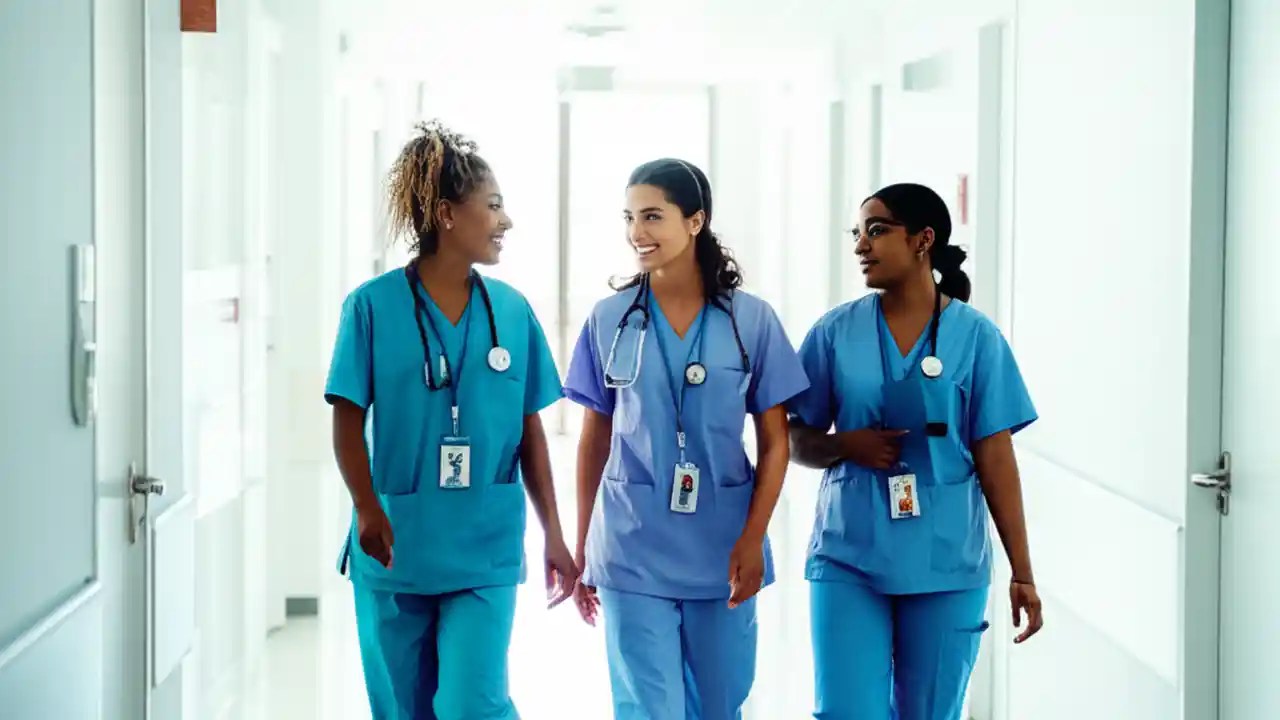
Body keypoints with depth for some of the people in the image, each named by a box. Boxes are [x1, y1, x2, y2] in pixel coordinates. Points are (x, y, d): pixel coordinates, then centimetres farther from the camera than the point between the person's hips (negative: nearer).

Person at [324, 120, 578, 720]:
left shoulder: (513, 310, 3)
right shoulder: (373, 306, -5)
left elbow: (529, 432, 7)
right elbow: (349, 420, -5)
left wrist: (554, 534, 6)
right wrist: (368, 511, -18)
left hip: (485, 551, 1)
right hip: (396, 547, -1)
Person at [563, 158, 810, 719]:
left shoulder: (752, 320, -1)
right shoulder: (609, 319, 1)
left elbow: (774, 443, 1)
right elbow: (594, 440, 7)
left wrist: (753, 539, -8)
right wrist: (581, 547, 8)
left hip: (722, 551, 1)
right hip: (633, 553, 0)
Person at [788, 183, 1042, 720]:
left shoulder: (975, 337, -1)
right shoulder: (836, 333, 2)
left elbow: (995, 456, 0)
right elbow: (798, 442, 7)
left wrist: (1022, 572, -2)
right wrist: (844, 444, -15)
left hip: (945, 564, 0)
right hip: (848, 560, 1)